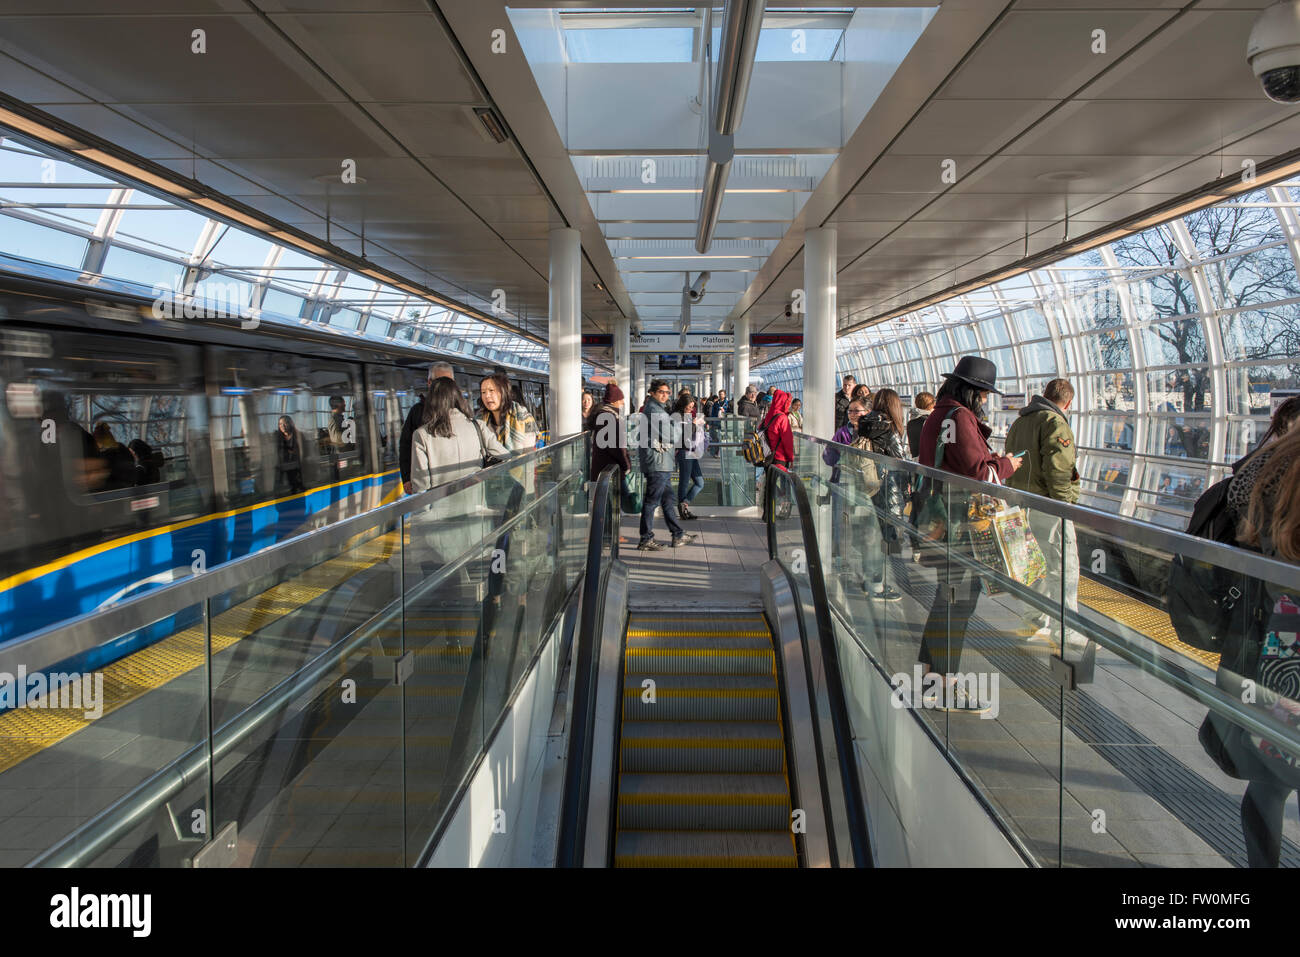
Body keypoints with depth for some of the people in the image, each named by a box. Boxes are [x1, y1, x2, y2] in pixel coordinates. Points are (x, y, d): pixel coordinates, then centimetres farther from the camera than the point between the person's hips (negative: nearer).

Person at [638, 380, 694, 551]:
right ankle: (646, 540, 2)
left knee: (668, 499, 14)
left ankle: (678, 535, 22)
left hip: (662, 464, 11)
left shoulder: (658, 408, 19)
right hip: (657, 461, -11)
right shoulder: (654, 410, -14)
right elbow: (670, 436, -16)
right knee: (652, 501, -5)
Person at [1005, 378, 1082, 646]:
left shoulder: (1020, 421, 16)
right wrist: (1064, 501, -13)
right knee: (1063, 569, -3)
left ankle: (1039, 621, 29)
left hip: (1022, 502, 9)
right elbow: (1056, 467, -22)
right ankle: (1066, 632, 1)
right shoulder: (1055, 422, -13)